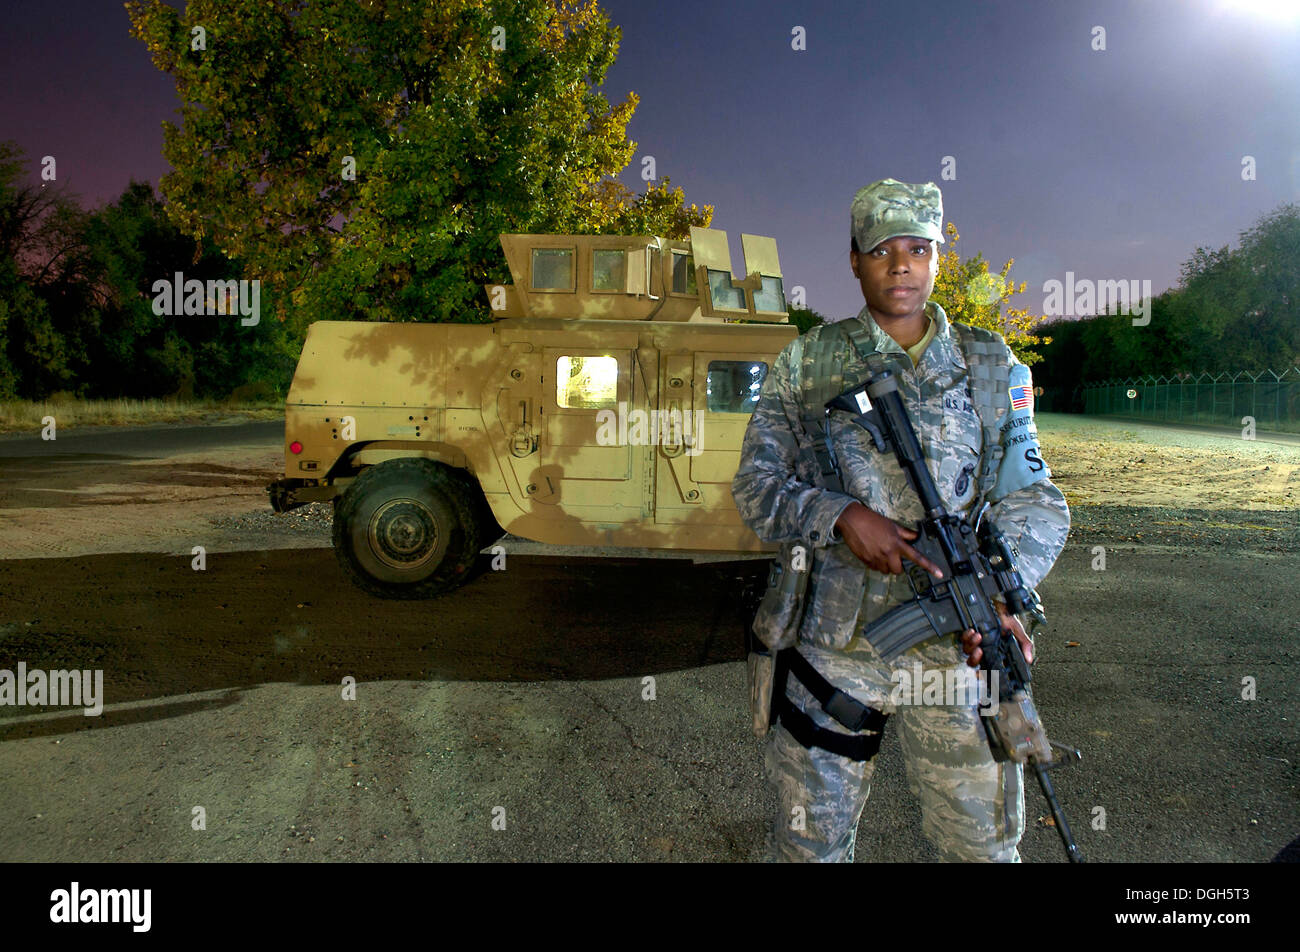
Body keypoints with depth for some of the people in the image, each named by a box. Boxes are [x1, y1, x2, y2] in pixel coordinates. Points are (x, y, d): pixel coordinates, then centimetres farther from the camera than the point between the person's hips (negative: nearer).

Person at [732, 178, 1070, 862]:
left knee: (982, 842, 13)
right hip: (833, 644, 0)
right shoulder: (804, 363, 3)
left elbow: (1034, 498, 2)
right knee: (812, 841, 13)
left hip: (956, 647, 1)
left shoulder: (994, 368, 6)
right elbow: (756, 486, 0)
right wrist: (843, 514, -19)